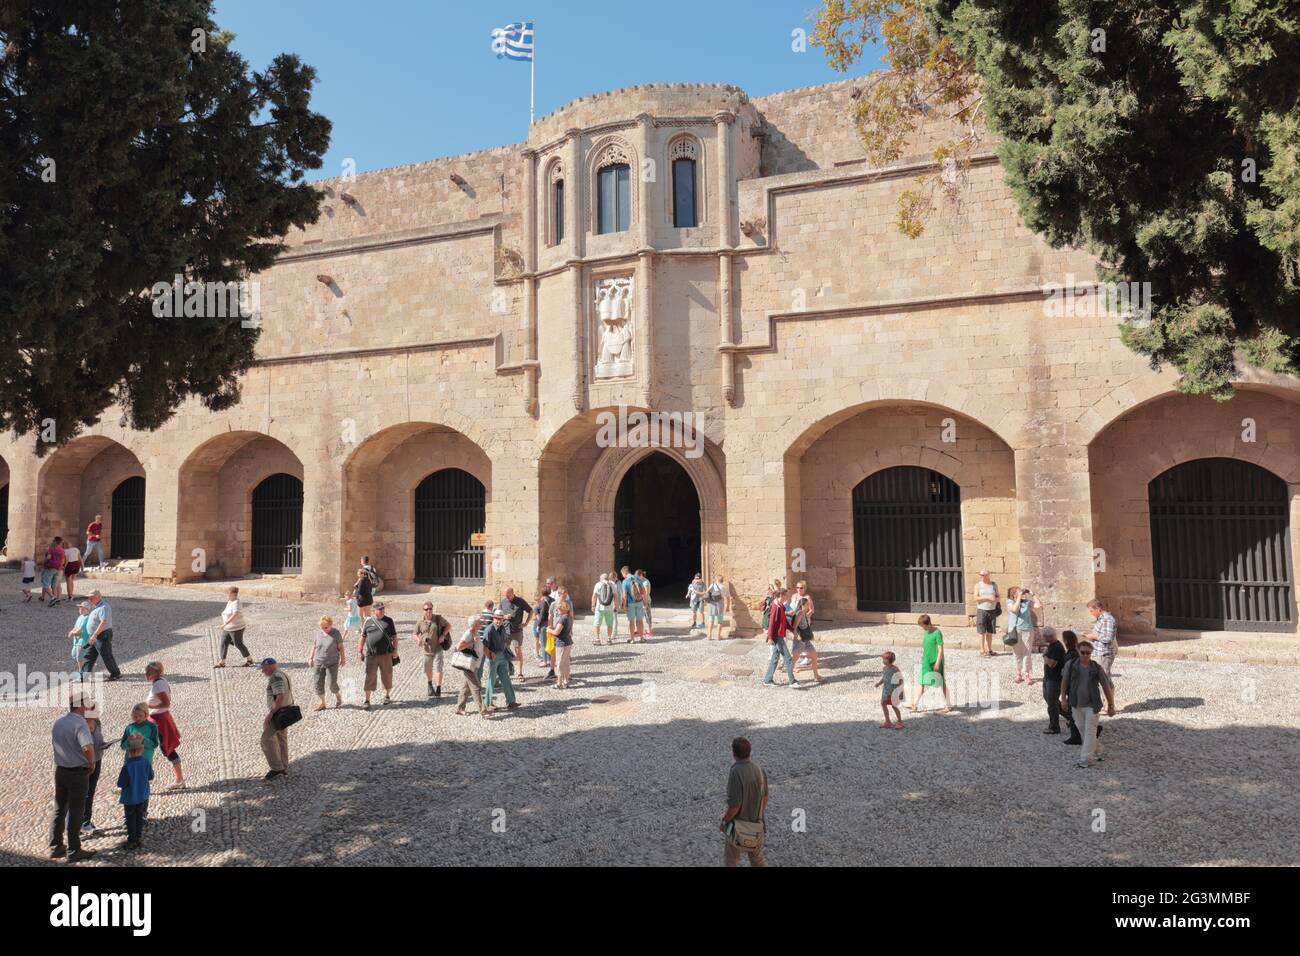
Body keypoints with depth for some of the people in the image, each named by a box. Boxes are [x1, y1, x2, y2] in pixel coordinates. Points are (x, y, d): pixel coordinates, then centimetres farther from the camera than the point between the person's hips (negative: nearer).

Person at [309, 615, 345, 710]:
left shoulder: (335, 633, -8)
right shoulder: (317, 633, 0)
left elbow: (340, 647, -2)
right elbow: (314, 646, 11)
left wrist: (342, 659, 1)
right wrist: (311, 658, 12)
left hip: (332, 663, -3)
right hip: (318, 663, 3)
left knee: (332, 683, -3)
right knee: (318, 683, 4)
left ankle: (338, 696, 26)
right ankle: (321, 703, 17)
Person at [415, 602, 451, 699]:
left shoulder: (438, 618, -7)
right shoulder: (420, 622, -4)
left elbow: (448, 625, 3)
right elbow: (416, 634, 6)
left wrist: (443, 635, -9)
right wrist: (418, 640, -14)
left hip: (437, 648, -2)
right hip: (426, 649, 2)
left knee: (438, 669, -9)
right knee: (428, 670, 13)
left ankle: (438, 688, 1)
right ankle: (430, 686, 38)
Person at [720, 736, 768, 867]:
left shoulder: (736, 773, -30)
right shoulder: (758, 769, -7)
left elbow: (734, 806, -28)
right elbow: (765, 796, 6)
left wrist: (723, 822, -10)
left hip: (740, 826, -6)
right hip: (757, 824, 6)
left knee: (731, 859, 16)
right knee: (756, 856, 25)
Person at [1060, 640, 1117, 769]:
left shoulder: (1097, 668, -9)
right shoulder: (1071, 665, -6)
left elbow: (1107, 687, -1)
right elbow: (1064, 682, 5)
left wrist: (1111, 706, 0)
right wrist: (1063, 698, 1)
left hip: (1091, 705, -3)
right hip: (1076, 705, 3)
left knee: (1090, 731, -5)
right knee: (1083, 729, 16)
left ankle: (1086, 759, -2)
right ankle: (1096, 750, 38)